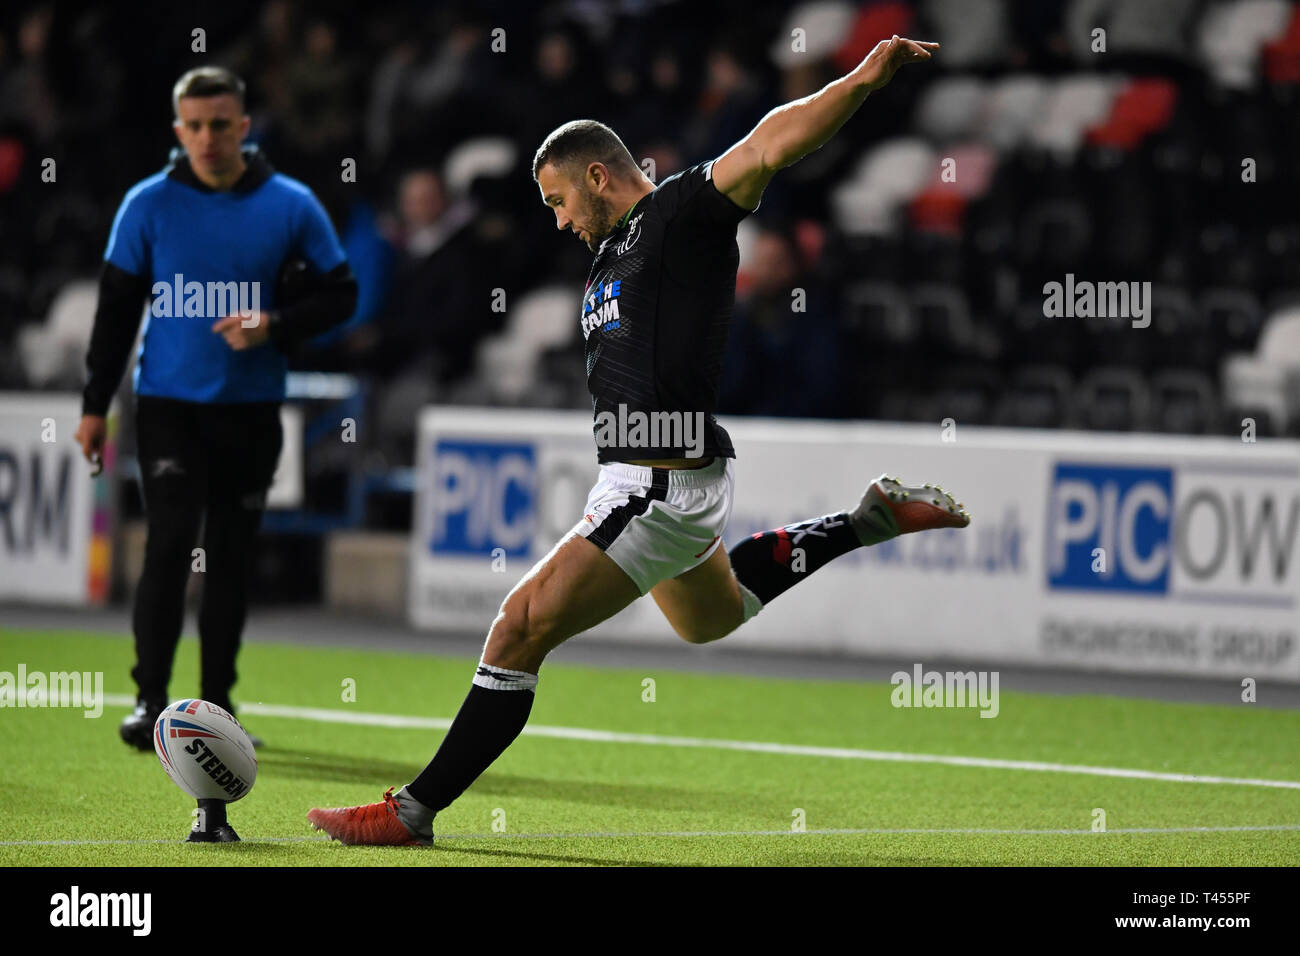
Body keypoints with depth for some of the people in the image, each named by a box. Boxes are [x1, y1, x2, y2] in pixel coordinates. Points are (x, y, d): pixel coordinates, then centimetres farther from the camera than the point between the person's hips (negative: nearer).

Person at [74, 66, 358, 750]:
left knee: (232, 557, 6)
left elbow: (340, 292, 5)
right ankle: (149, 698, -6)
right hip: (169, 404, -2)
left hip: (252, 409, 2)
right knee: (170, 544, -13)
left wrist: (275, 326, -13)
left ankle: (216, 703, 16)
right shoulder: (148, 204, -2)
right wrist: (95, 405, 1)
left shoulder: (290, 205, -1)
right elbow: (116, 308, 3)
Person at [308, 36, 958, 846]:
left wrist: (864, 81, -36)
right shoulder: (616, 248, 15)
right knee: (710, 619, 36)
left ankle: (415, 813, -10)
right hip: (649, 479, 11)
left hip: (664, 488, -11)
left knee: (522, 629, -13)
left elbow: (771, 145, -25)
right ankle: (874, 519, 39)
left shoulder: (683, 213, -12)